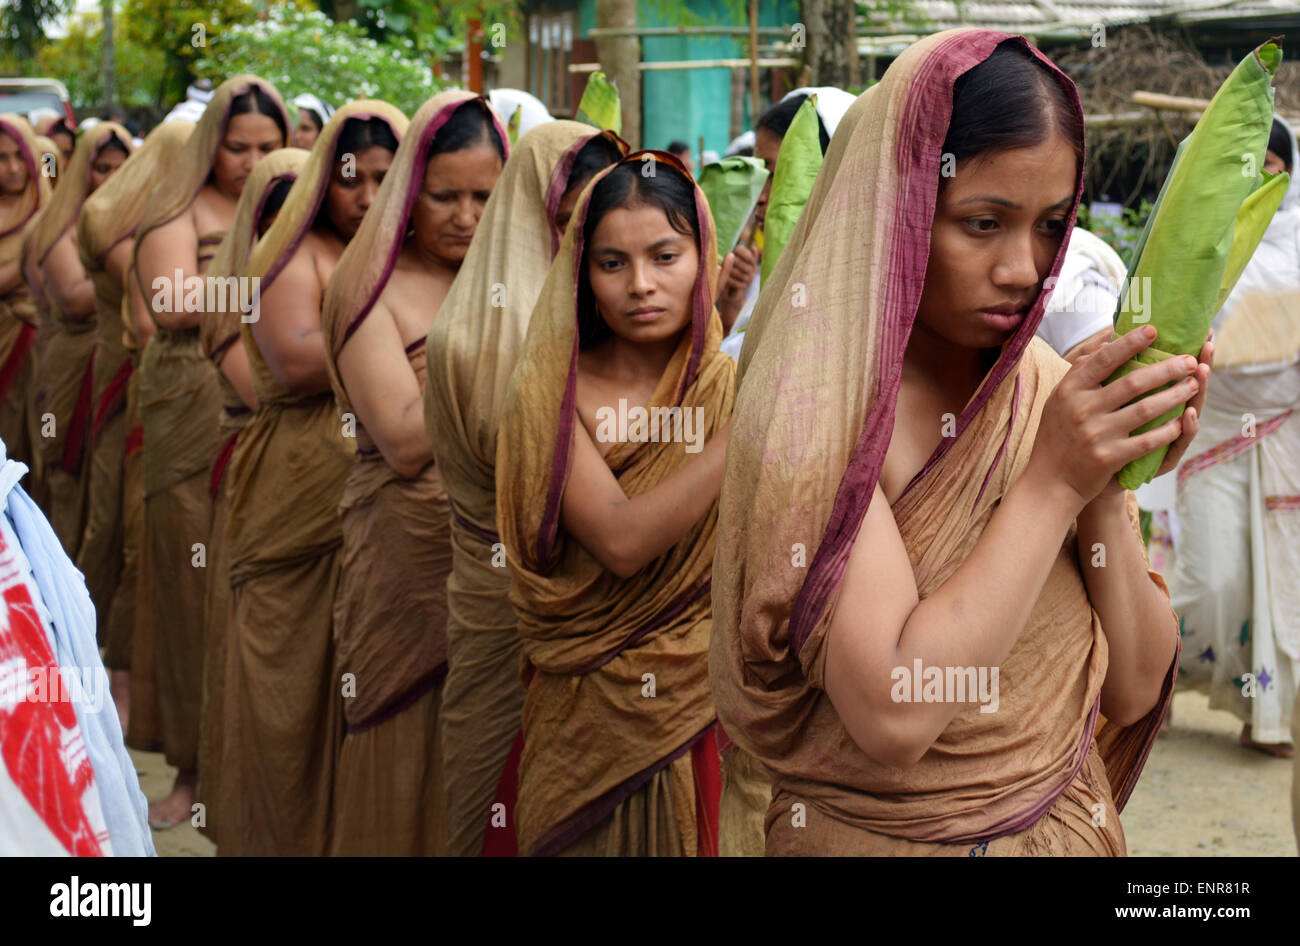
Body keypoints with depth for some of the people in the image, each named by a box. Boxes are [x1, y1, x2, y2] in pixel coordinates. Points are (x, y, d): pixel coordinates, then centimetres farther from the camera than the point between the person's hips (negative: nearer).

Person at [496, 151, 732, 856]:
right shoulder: (551, 392, -8)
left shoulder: (733, 389, -3)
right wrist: (748, 431, -25)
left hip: (704, 707, 1)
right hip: (586, 722, -1)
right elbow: (621, 542, -24)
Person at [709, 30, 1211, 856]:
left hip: (1071, 820, 5)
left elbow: (1134, 691, -4)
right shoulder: (814, 406, -19)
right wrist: (1051, 483, -25)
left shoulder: (1056, 390, -4)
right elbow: (892, 716, -28)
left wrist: (1105, 496, -19)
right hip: (871, 830, -4)